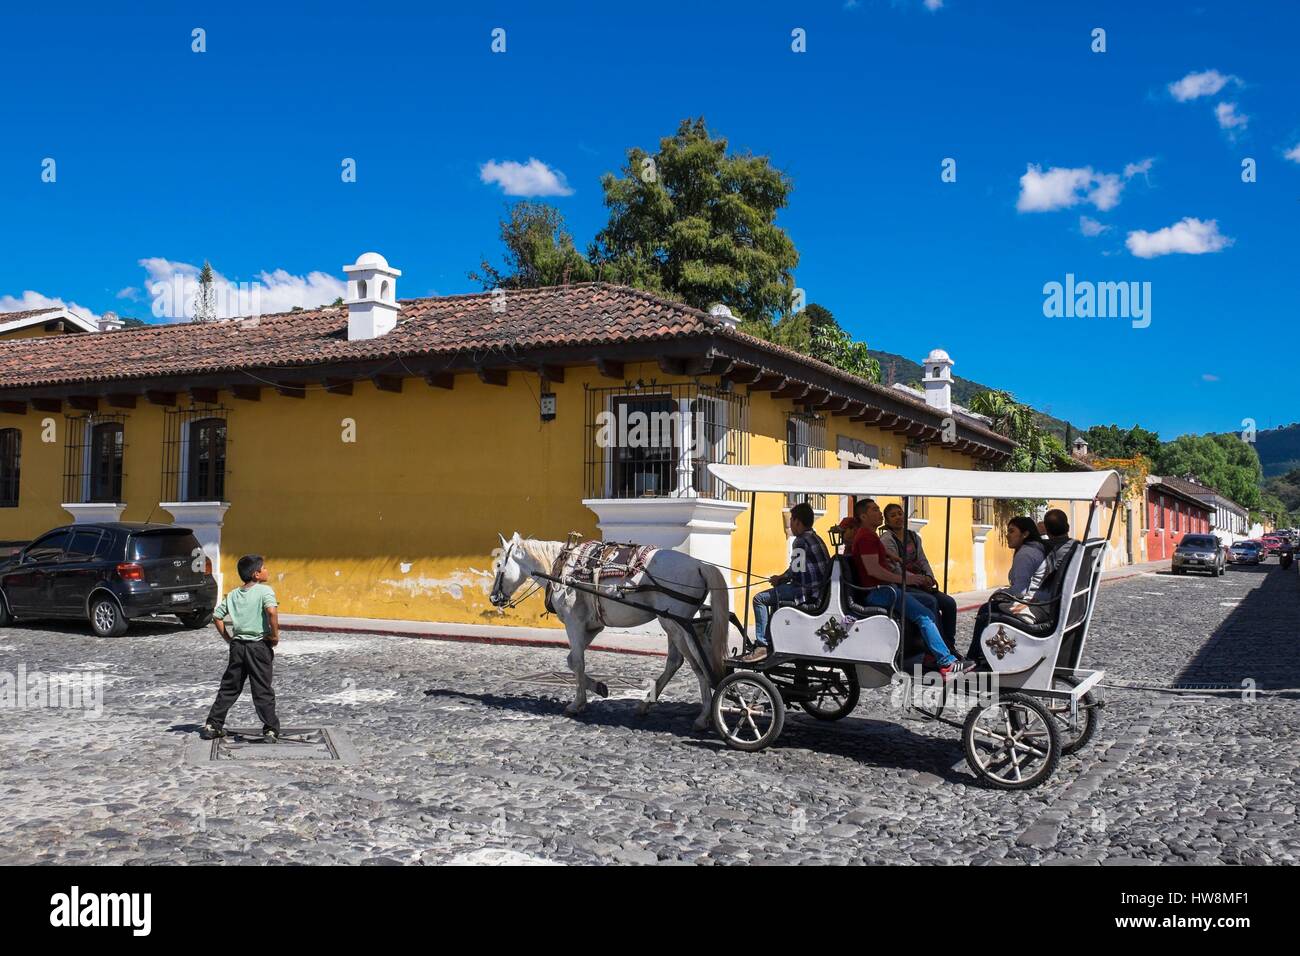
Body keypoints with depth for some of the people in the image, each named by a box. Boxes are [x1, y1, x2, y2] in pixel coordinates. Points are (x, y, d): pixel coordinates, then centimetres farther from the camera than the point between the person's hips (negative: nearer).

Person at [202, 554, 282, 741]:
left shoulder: (233, 594, 10)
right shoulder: (264, 591, -10)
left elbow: (217, 615, 11)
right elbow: (271, 610, -27)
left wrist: (228, 638, 16)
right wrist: (275, 635, -16)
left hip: (237, 645, 5)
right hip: (259, 645, -5)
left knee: (229, 688, 16)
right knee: (262, 690, -1)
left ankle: (212, 725, 19)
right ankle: (271, 729, 0)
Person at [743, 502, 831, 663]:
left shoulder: (801, 541, -13)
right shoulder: (815, 538, 18)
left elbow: (796, 570, -18)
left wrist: (781, 578, 1)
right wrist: (781, 578, 15)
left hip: (807, 592, -11)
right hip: (819, 589, 11)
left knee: (760, 599, -11)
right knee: (775, 595, 32)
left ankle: (761, 645, -15)